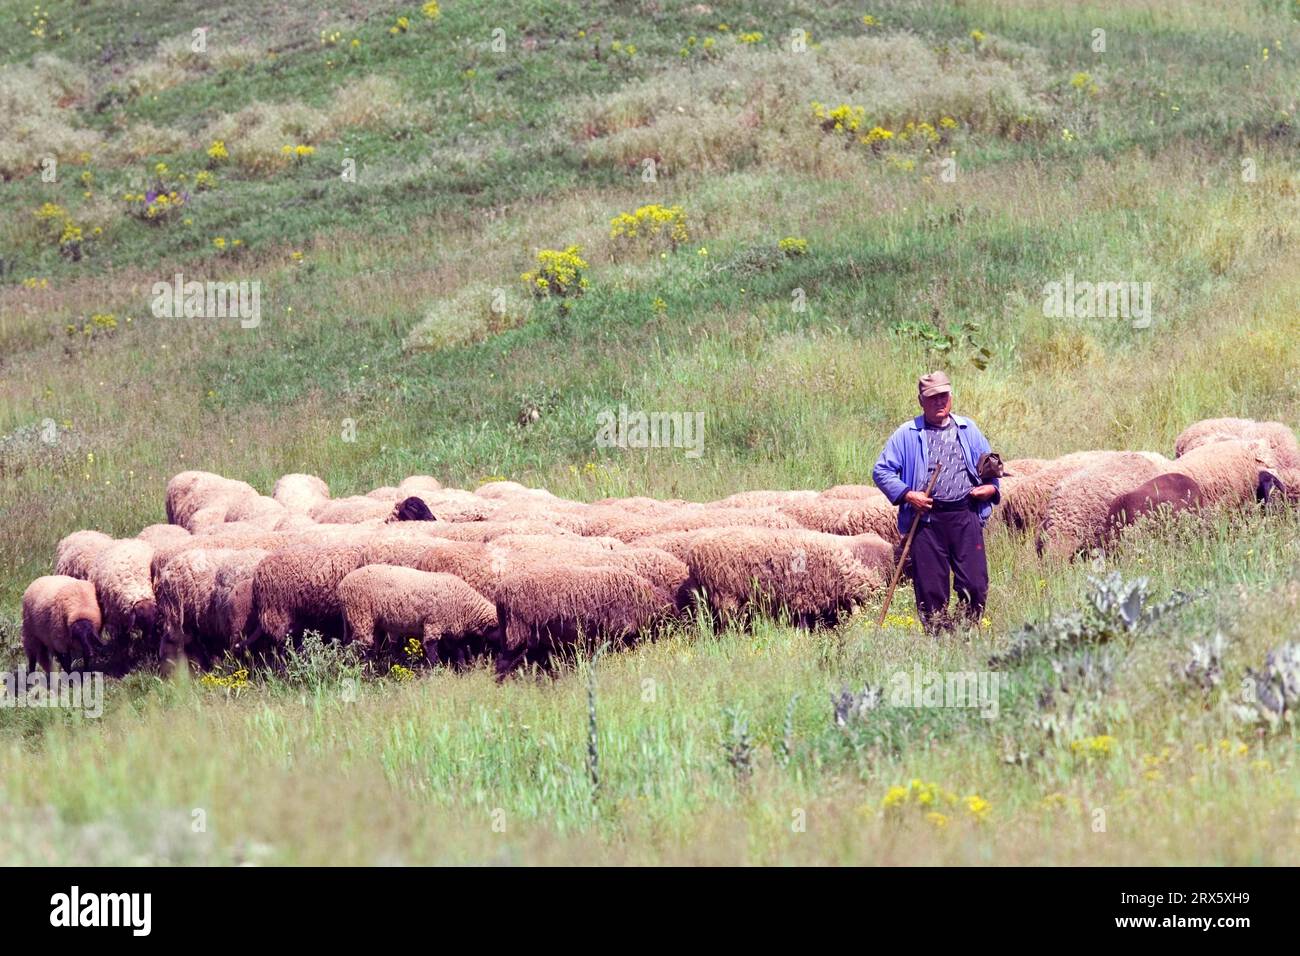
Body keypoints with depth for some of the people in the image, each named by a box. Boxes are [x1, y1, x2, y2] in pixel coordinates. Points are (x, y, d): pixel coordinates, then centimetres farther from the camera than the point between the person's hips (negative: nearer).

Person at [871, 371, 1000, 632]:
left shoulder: (968, 429, 16)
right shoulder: (907, 435, 7)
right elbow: (881, 471, 5)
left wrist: (991, 487, 3)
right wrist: (907, 494, -9)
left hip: (966, 515, 2)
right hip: (926, 518, -2)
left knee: (975, 584, -4)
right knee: (930, 588, -2)